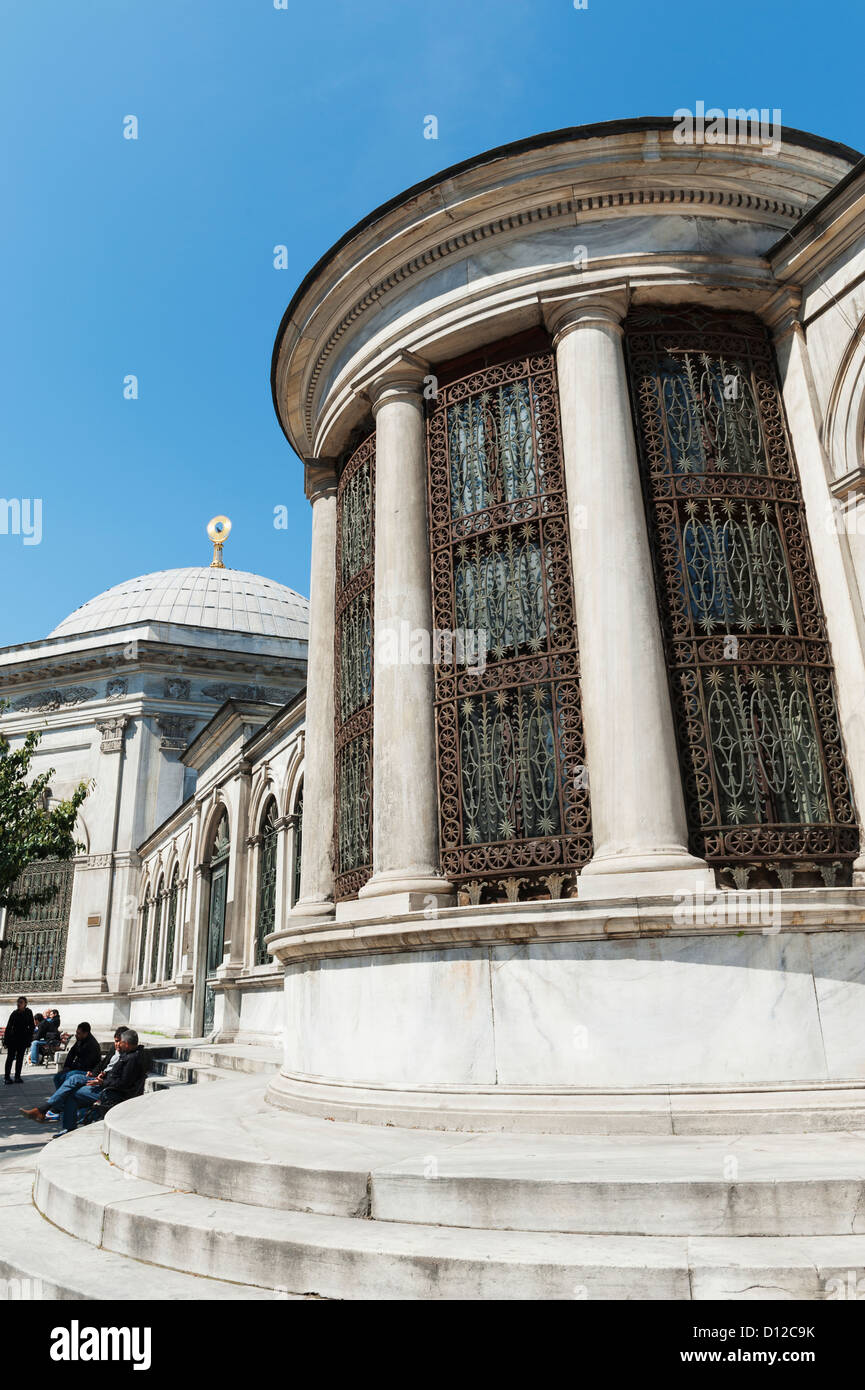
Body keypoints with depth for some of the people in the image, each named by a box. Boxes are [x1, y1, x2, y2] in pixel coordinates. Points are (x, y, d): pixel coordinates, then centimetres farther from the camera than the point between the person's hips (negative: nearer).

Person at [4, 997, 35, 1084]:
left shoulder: (28, 1013, -1)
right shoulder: (14, 1013, -3)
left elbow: (32, 1026, 3)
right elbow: (8, 1027, -1)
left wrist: (29, 1039, -3)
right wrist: (5, 1040, -5)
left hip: (23, 1040, 1)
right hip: (13, 1039, -1)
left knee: (20, 1058, 7)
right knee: (10, 1057, 0)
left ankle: (17, 1077, 15)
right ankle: (7, 1077, 7)